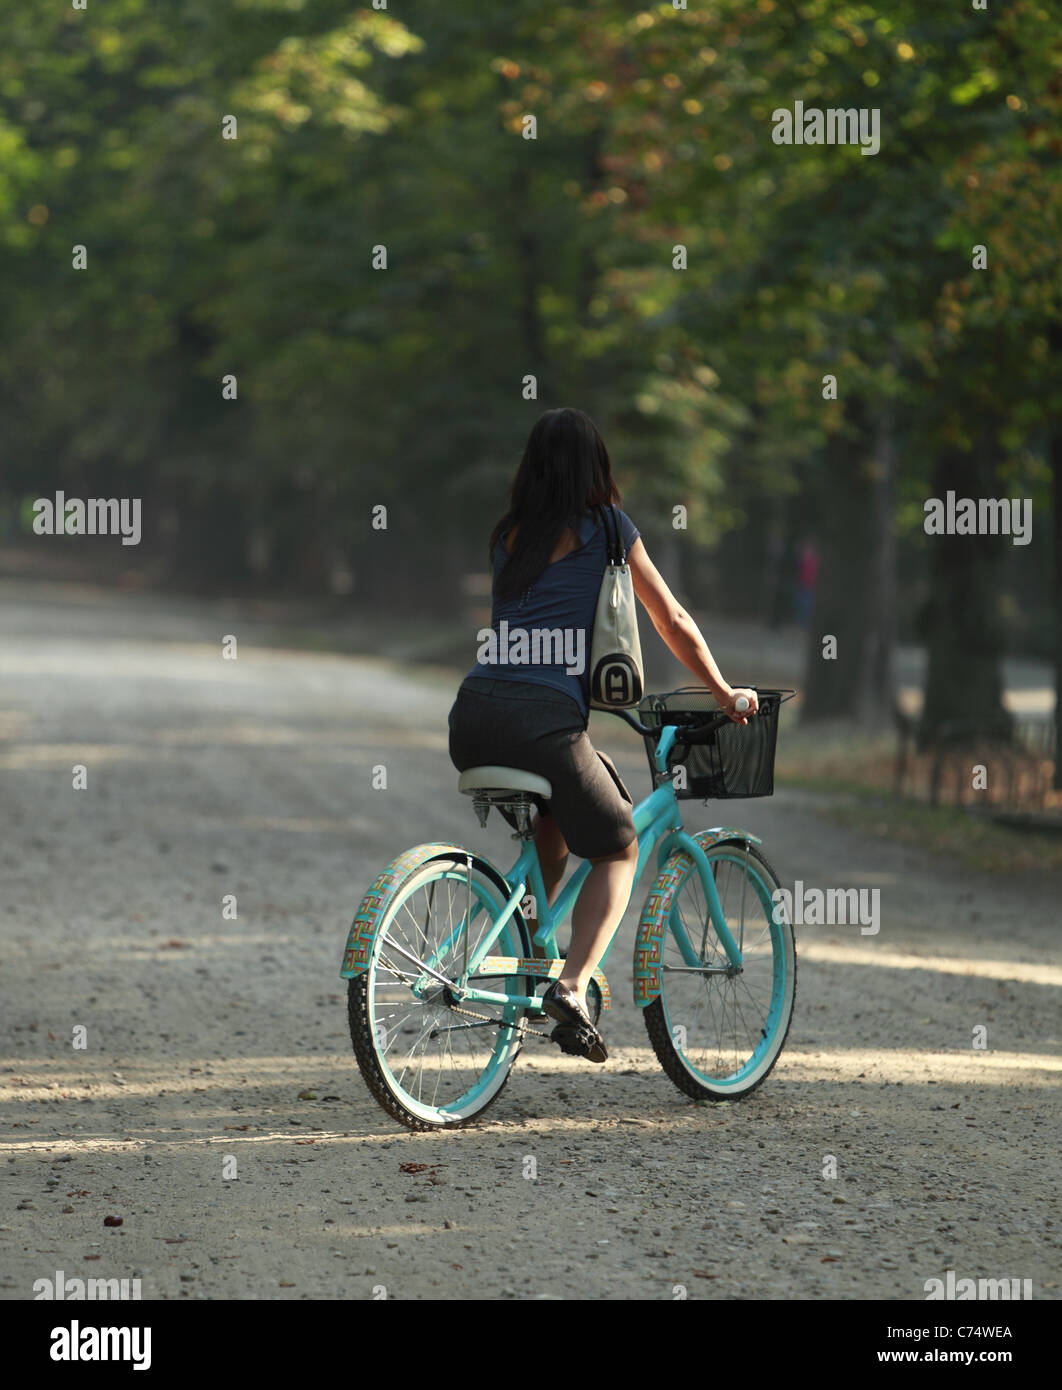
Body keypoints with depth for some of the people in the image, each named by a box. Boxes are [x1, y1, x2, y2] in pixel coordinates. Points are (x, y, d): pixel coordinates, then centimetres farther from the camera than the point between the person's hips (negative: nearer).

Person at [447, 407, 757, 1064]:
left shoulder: (508, 535, 20)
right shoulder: (607, 529, 7)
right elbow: (676, 625, 15)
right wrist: (724, 694, 31)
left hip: (472, 718, 5)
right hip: (544, 719, -5)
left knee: (554, 823, 33)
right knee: (618, 849, 13)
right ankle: (572, 987, -6)